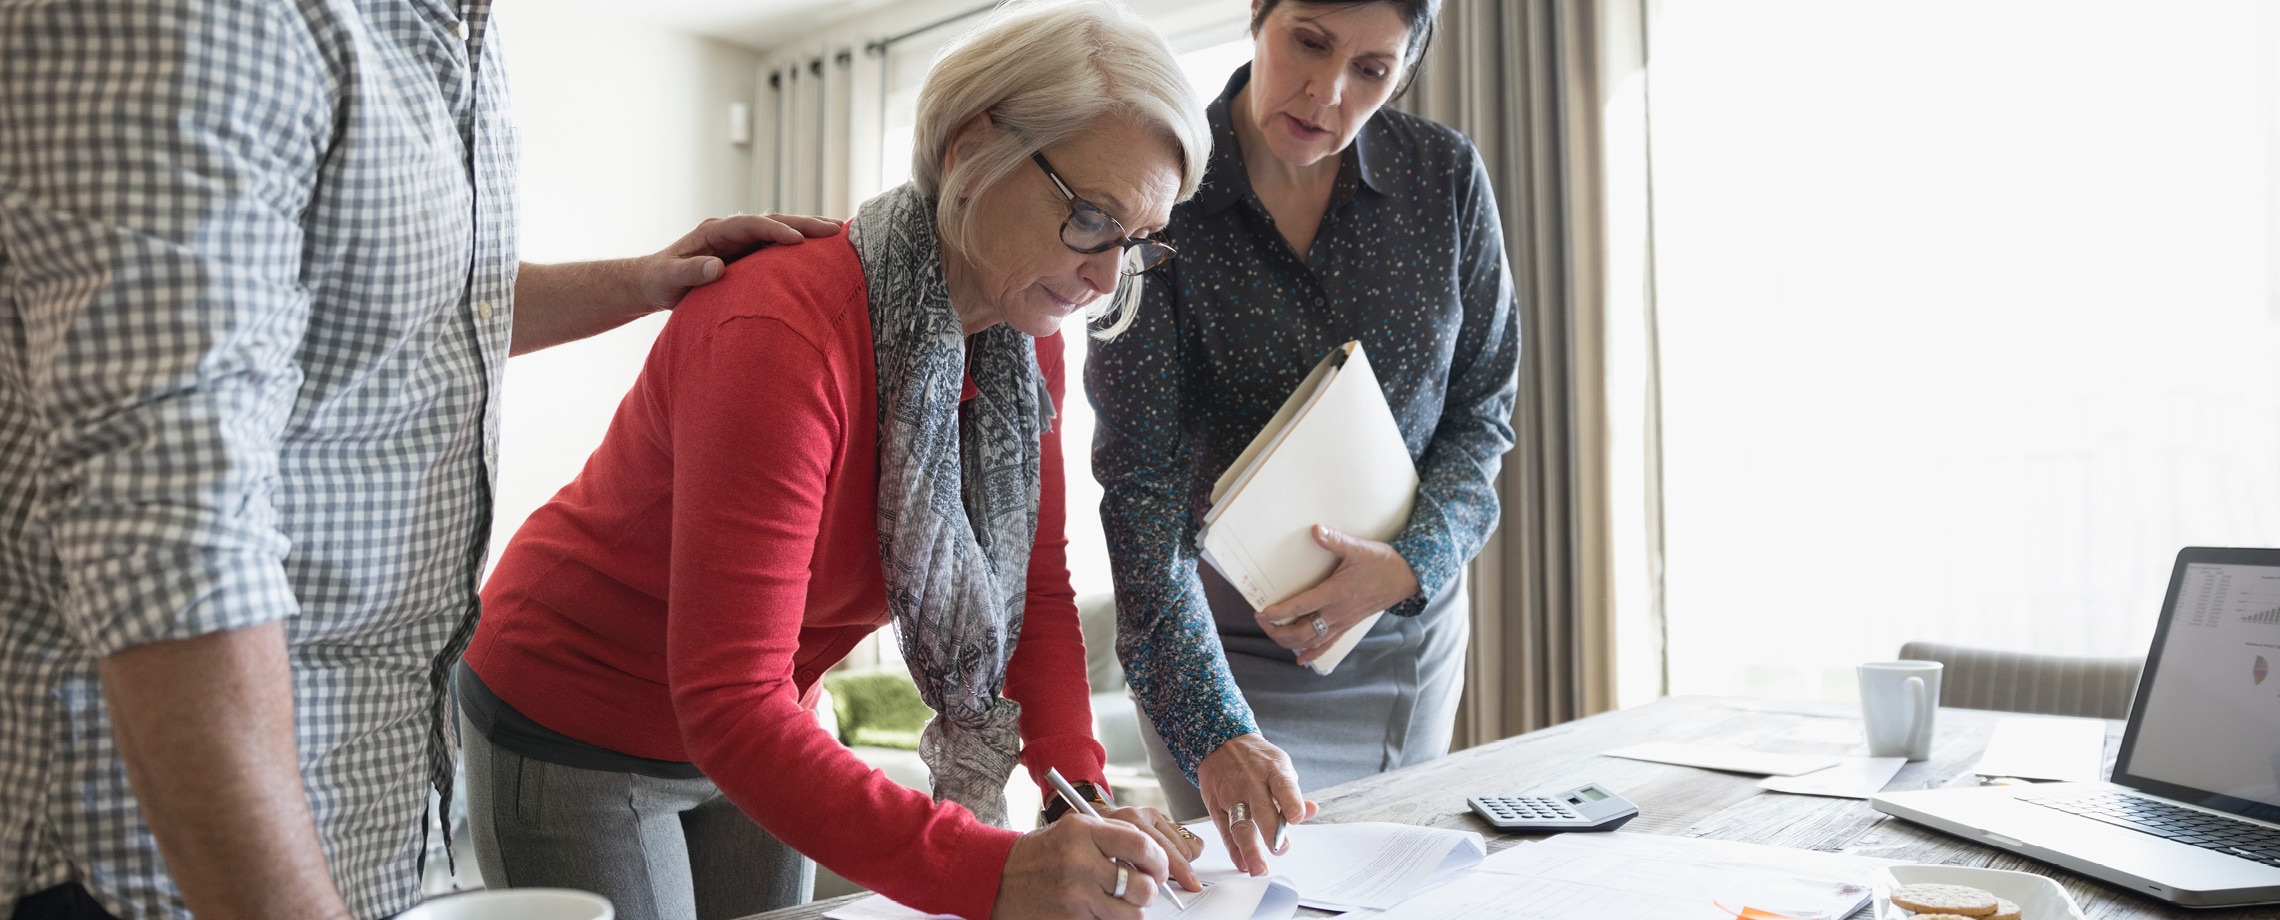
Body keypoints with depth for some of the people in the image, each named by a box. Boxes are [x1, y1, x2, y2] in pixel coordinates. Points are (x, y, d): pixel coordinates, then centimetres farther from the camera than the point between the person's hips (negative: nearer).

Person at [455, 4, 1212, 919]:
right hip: (571, 738, -6)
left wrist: (1082, 792, -19)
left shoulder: (1026, 342, -10)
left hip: (753, 734, 6)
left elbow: (1036, 586, -4)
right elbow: (729, 706, -37)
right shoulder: (782, 334, -34)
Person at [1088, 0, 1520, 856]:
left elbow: (1482, 410, 0)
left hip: (1410, 624, 4)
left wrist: (1409, 563, -20)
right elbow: (1141, 476, -23)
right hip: (1223, 639, -3)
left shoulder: (1446, 176, -8)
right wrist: (1212, 727, -33)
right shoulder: (1160, 201, -18)